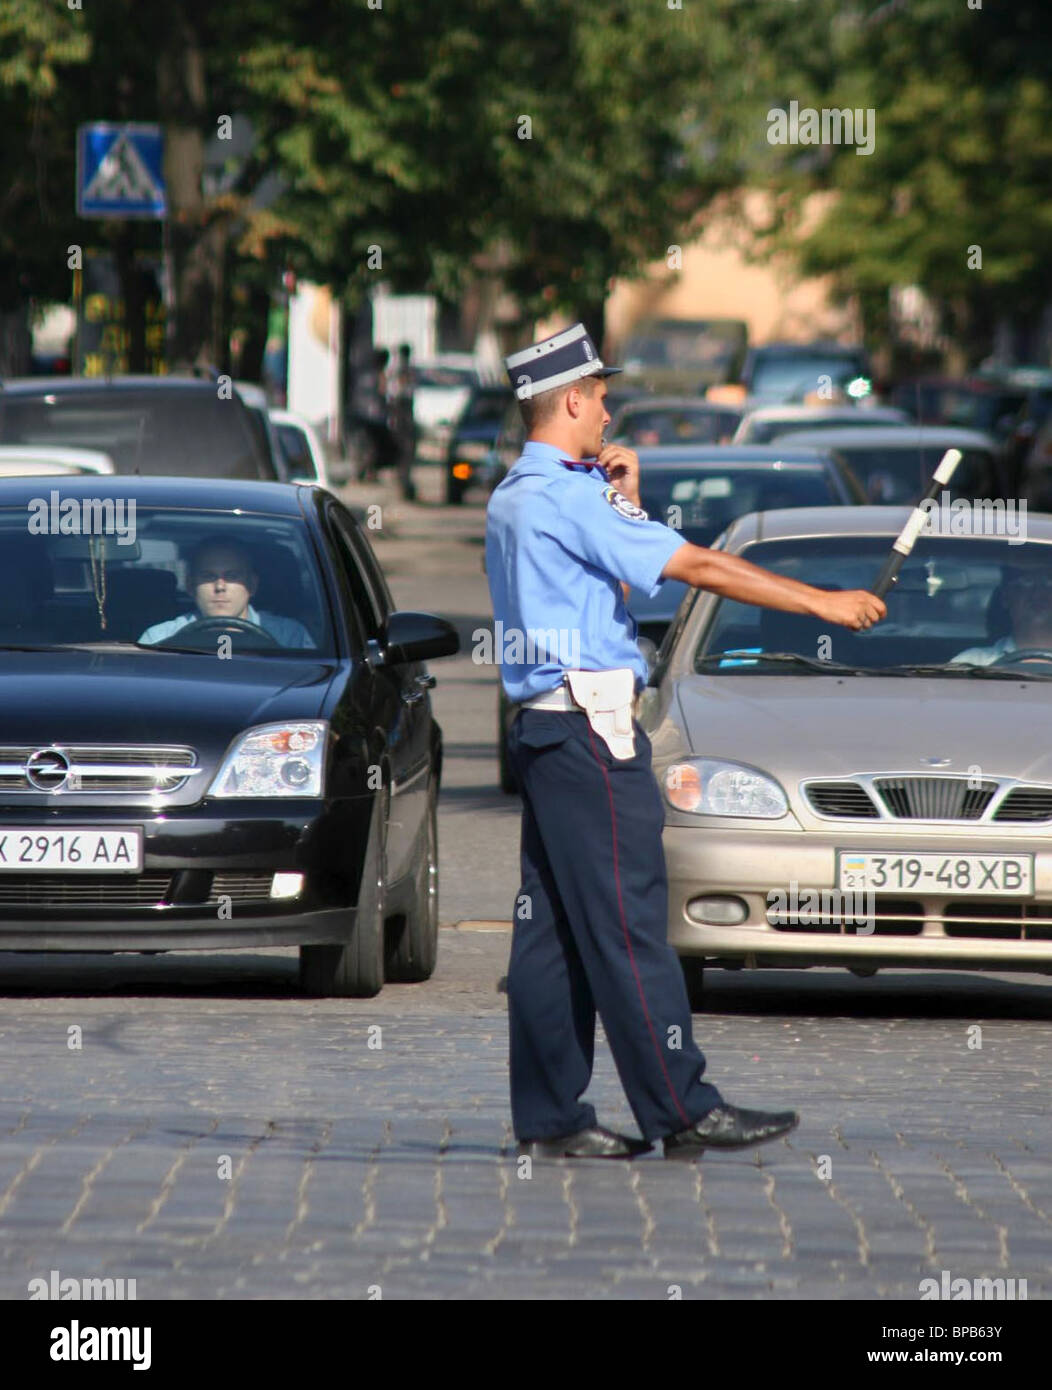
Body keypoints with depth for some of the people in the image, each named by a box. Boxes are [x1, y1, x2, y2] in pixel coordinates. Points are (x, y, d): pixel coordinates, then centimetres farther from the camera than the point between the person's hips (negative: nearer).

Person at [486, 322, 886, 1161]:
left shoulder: (513, 498, 17)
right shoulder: (565, 496, -14)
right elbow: (698, 567, -17)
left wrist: (620, 501, 12)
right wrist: (823, 603, -14)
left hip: (543, 728, 10)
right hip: (589, 724, -10)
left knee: (553, 928, 8)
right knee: (628, 923, -8)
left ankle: (549, 1117, 9)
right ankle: (682, 1112, -7)